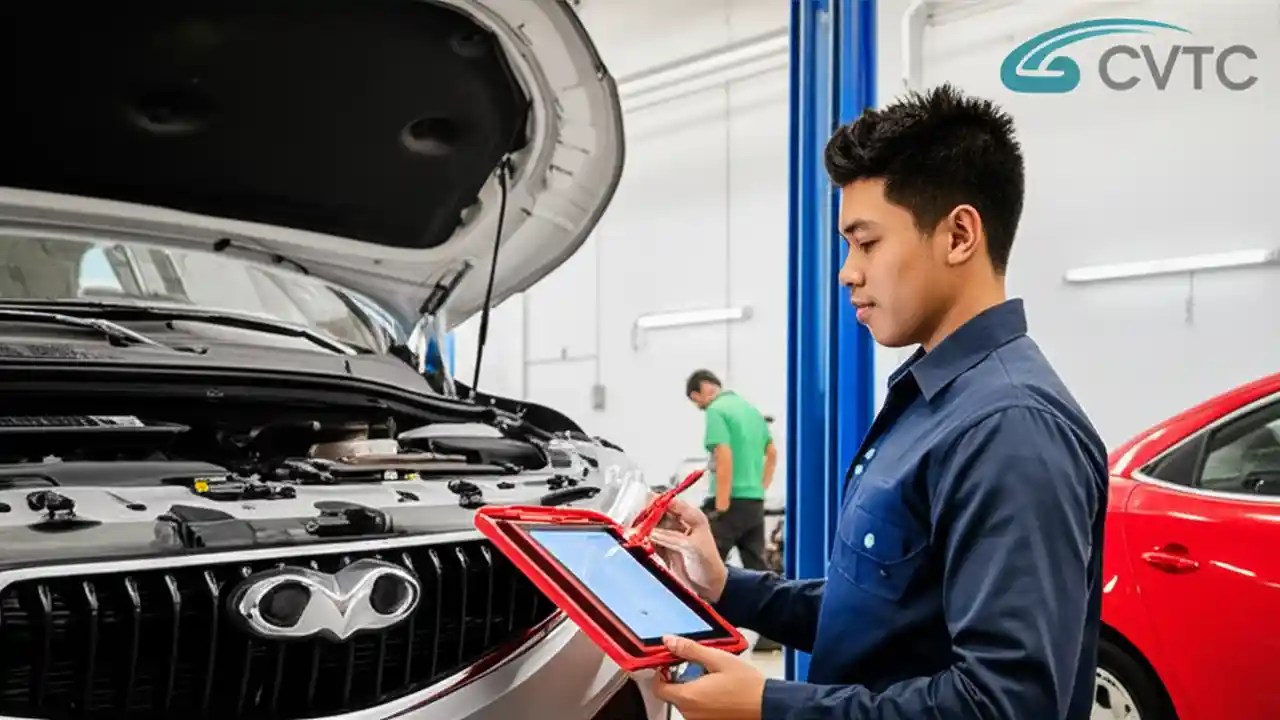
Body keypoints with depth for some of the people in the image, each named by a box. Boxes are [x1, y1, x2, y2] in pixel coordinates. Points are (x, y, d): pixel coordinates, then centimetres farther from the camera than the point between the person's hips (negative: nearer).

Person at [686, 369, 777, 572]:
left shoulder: (716, 411, -10)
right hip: (755, 502, 8)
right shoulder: (751, 408, 16)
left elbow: (724, 459, -19)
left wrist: (721, 506, -17)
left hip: (732, 502, -8)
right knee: (757, 569, 9)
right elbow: (772, 453, 24)